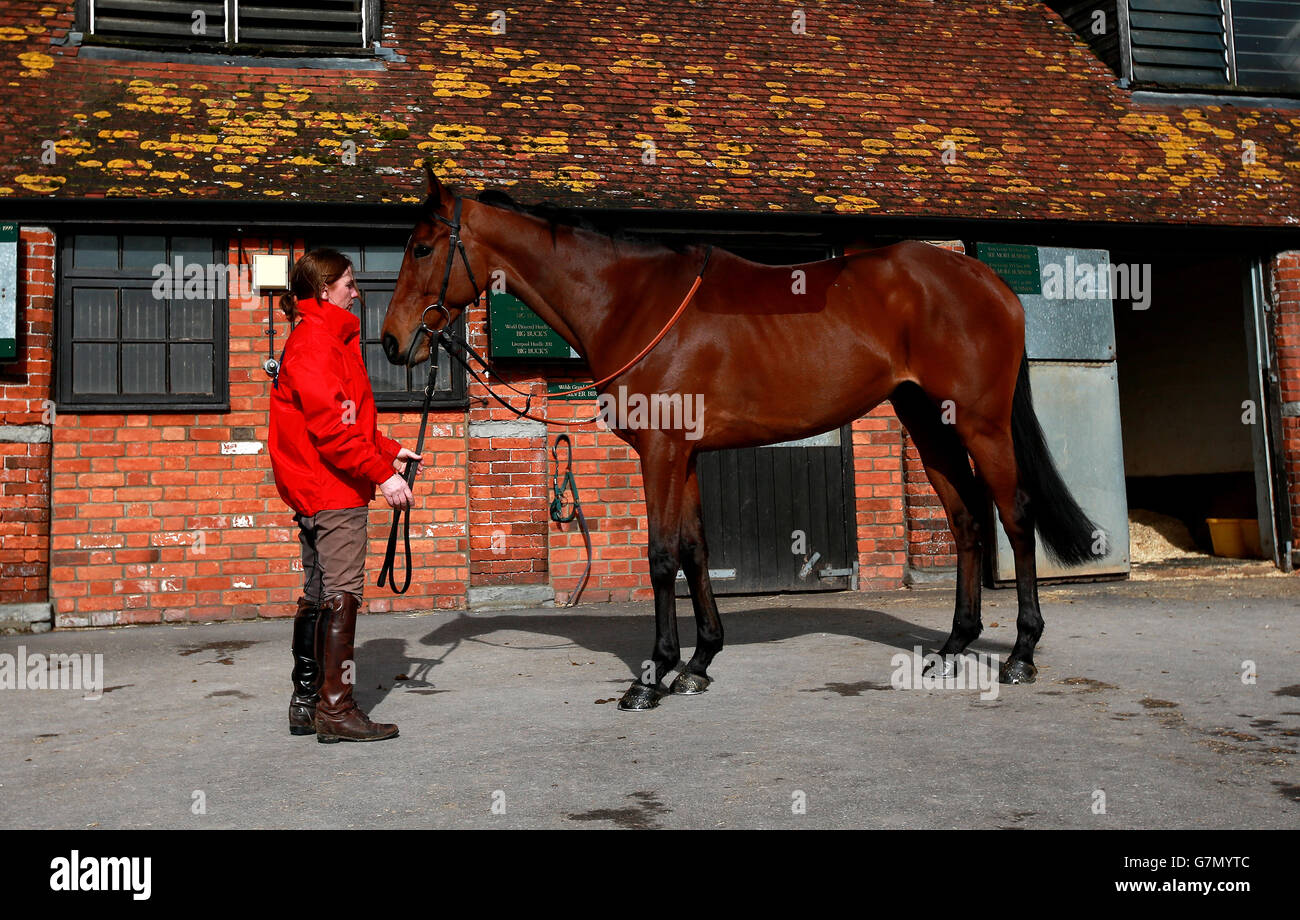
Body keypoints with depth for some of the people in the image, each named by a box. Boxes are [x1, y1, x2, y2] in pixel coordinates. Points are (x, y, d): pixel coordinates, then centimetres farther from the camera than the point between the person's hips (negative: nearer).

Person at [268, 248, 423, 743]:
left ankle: (307, 703, 21)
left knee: (317, 597, 13)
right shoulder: (317, 341, -13)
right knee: (342, 595, -7)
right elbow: (333, 427, -22)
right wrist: (383, 473, -21)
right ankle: (336, 710, -2)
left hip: (315, 492, 11)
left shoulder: (327, 339, 20)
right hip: (335, 491, -11)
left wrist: (390, 450, 15)